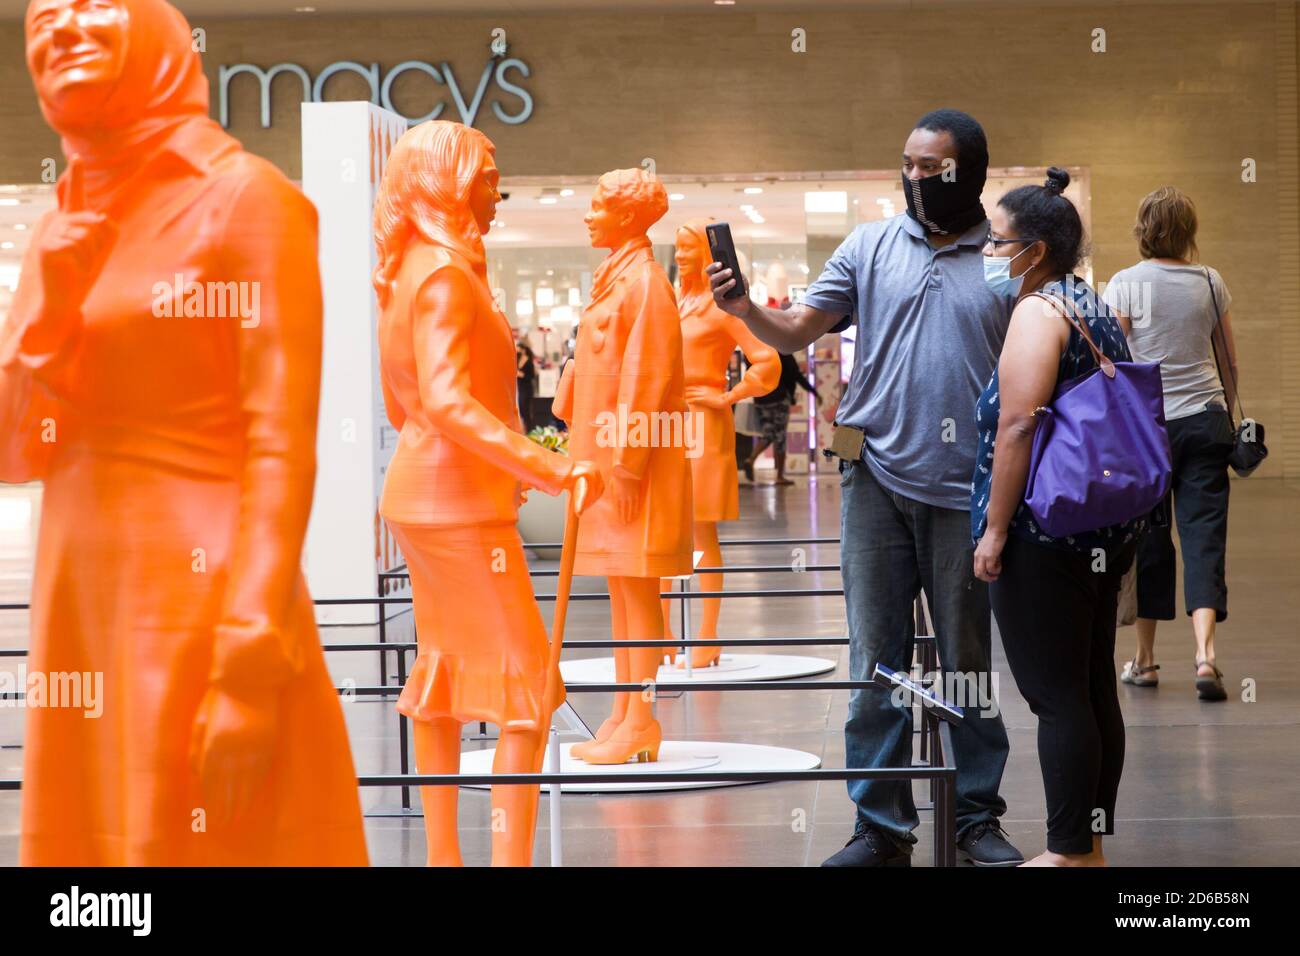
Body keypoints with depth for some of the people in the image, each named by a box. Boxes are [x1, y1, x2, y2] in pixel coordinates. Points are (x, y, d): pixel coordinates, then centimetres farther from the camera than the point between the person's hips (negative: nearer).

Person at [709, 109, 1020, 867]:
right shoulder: (871, 247, 5)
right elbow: (800, 331, 1)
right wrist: (747, 309, -19)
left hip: (967, 490, -1)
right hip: (880, 480, 1)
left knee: (969, 661, 9)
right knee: (876, 661, 4)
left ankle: (980, 818, 20)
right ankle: (883, 825, 12)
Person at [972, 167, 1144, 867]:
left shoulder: (1037, 312, -12)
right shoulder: (1096, 309, 17)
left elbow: (1019, 425, -21)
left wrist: (994, 528, -18)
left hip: (1046, 532, -10)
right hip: (1107, 532, 10)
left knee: (1057, 697, -5)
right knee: (1094, 690, 11)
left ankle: (1069, 853, -2)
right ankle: (1091, 845, 17)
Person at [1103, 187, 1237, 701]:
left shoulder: (1125, 284, -5)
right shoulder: (1210, 282, 5)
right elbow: (1230, 360, 13)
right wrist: (1228, 413, 27)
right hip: (1205, 418, 2)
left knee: (1148, 537, 8)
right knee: (1204, 533, -1)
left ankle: (1145, 659, 17)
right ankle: (1204, 651, -18)